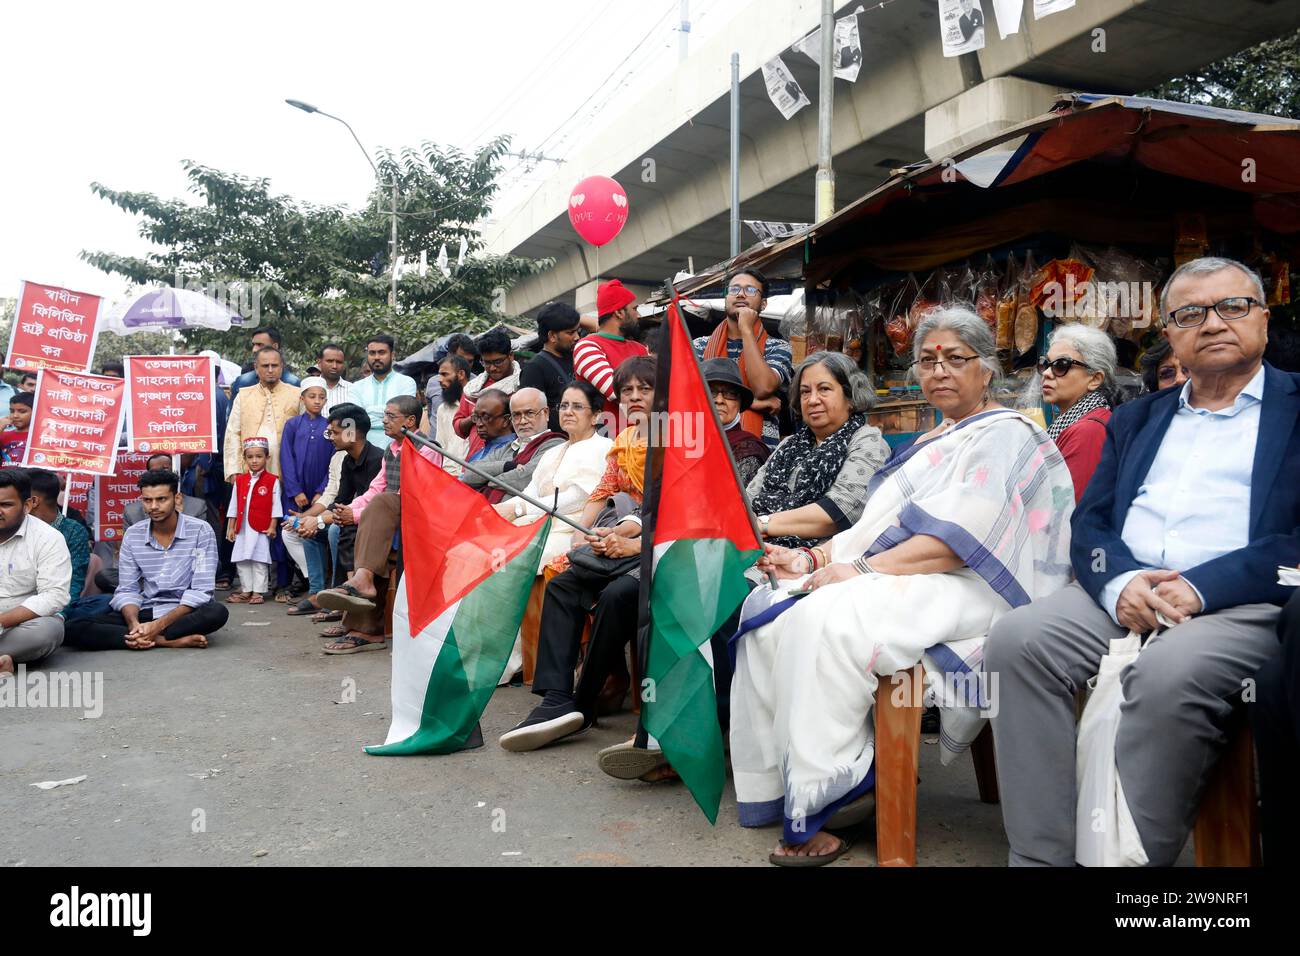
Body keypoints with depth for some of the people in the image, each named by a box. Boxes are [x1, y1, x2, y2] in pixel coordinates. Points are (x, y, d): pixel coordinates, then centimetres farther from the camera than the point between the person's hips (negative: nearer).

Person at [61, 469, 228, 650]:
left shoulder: (200, 530, -9)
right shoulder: (132, 535, 3)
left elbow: (200, 591, -14)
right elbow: (127, 590, 2)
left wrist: (158, 625, -24)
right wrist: (134, 624, -20)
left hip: (185, 613, -4)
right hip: (144, 612, 4)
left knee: (217, 613, -36)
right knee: (76, 628, -20)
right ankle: (169, 641, -26)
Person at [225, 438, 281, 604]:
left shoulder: (272, 481, -4)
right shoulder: (240, 480, 9)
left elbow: (275, 506, -4)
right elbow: (233, 506, 11)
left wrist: (272, 527, -8)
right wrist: (231, 528, 8)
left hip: (261, 528, -5)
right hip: (242, 528, 5)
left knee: (259, 560, -1)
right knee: (242, 560, 8)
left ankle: (258, 592, 5)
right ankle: (246, 591, 17)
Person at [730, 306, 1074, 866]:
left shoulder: (1005, 436, -3)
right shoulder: (931, 442, 25)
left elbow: (957, 540, -18)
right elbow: (879, 527, 20)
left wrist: (861, 569, -21)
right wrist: (815, 559, 4)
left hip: (963, 590, -9)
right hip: (891, 580, 9)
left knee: (830, 618, -33)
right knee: (769, 610, -9)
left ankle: (817, 800, -21)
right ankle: (773, 783, -8)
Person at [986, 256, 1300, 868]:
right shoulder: (1136, 419, 23)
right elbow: (1089, 524, 13)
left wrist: (1202, 587, -17)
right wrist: (1120, 581, -9)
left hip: (1247, 605, -3)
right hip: (1125, 594, 4)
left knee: (1169, 672, -35)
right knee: (1017, 639, -23)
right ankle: (1040, 857, -18)